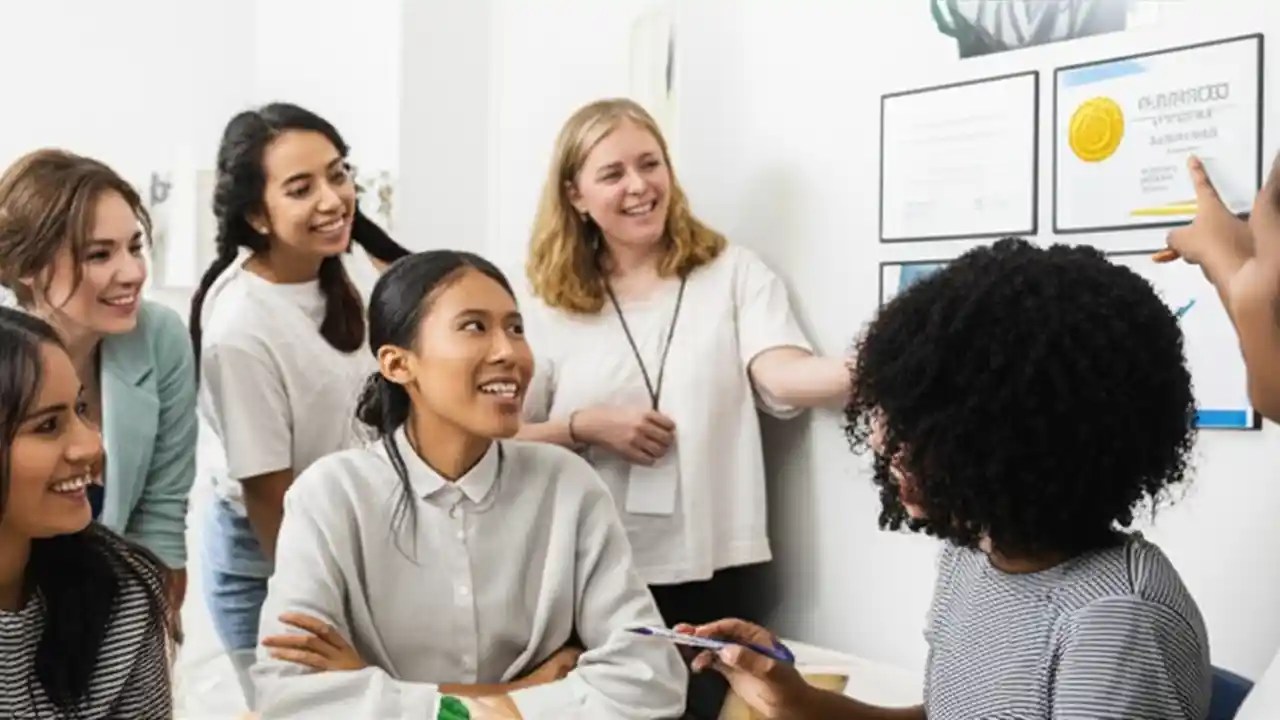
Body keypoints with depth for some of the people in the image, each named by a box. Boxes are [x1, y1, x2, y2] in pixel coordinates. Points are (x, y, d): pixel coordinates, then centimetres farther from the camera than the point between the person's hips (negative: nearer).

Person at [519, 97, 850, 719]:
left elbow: (781, 376, -15)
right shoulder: (554, 305, 5)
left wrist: (870, 367, -34)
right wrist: (584, 427, -12)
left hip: (711, 568, -1)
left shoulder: (733, 273, 2)